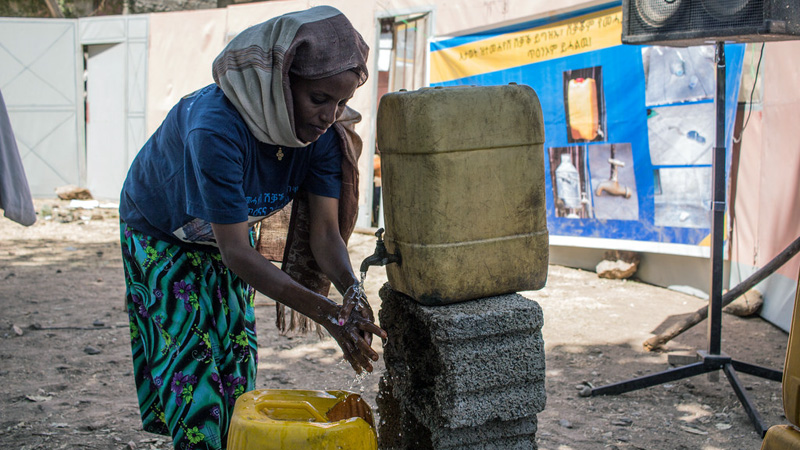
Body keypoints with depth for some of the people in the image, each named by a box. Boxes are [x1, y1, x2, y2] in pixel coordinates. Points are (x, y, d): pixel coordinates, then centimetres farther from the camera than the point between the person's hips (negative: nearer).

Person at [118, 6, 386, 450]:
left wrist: (351, 288, -45)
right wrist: (328, 313, -47)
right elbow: (236, 252, -41)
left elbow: (325, 229, -23)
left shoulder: (322, 130, -24)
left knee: (235, 352, 6)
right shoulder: (216, 128, -43)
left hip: (231, 228, 5)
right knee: (191, 362, -8)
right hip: (162, 231, -5)